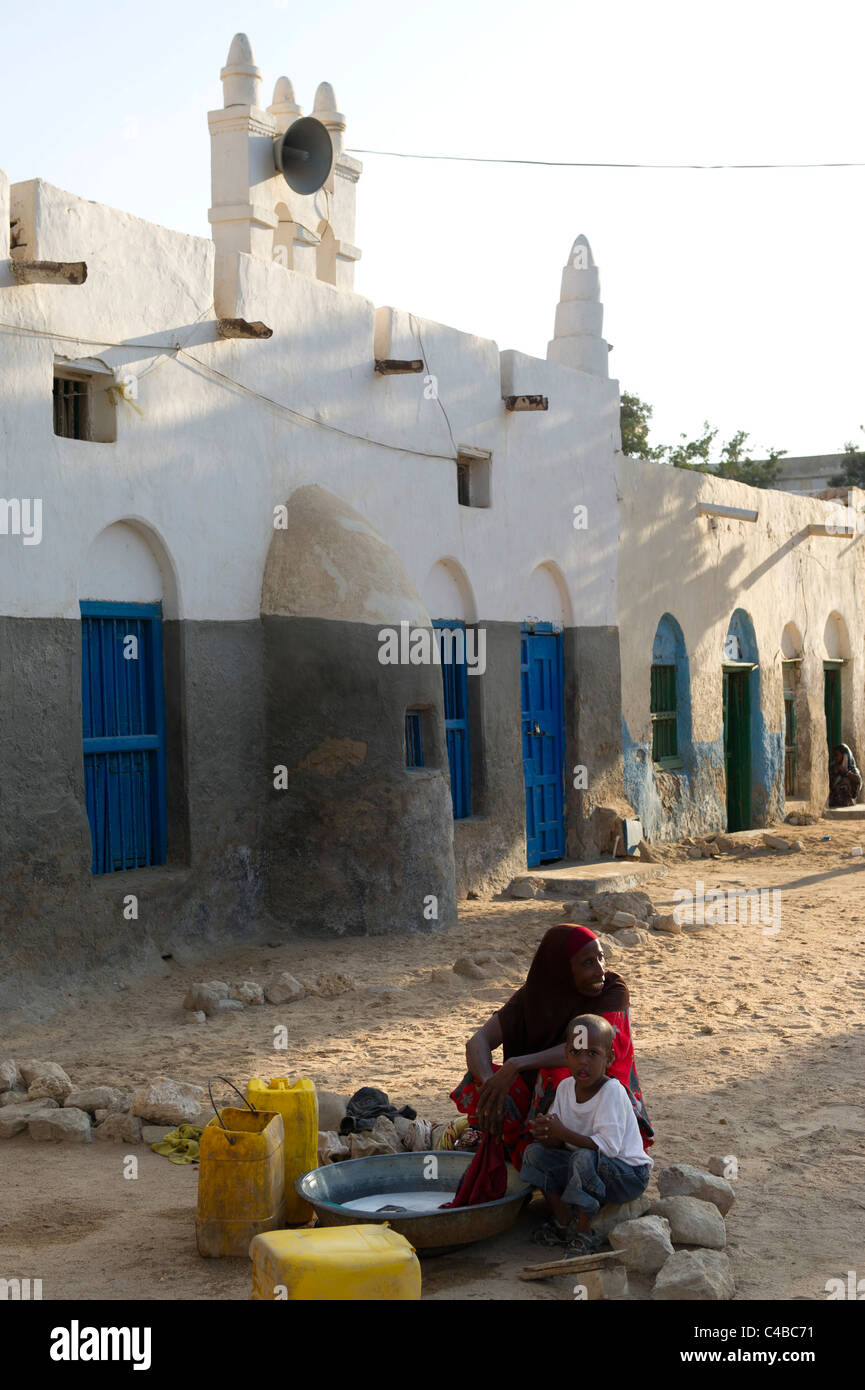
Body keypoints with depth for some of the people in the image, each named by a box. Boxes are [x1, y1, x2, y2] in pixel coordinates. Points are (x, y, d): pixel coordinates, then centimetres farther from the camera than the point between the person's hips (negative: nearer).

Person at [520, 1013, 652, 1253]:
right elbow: (559, 1142, -1)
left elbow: (608, 1146, -31)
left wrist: (563, 1132, -32)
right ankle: (563, 1222, -2)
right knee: (534, 1152, -5)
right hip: (588, 1170, 7)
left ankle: (583, 1233, -19)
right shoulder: (565, 1088, -1)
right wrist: (546, 1133, -25)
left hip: (628, 1175, -7)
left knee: (584, 1157, -35)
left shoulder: (612, 1091, -22)